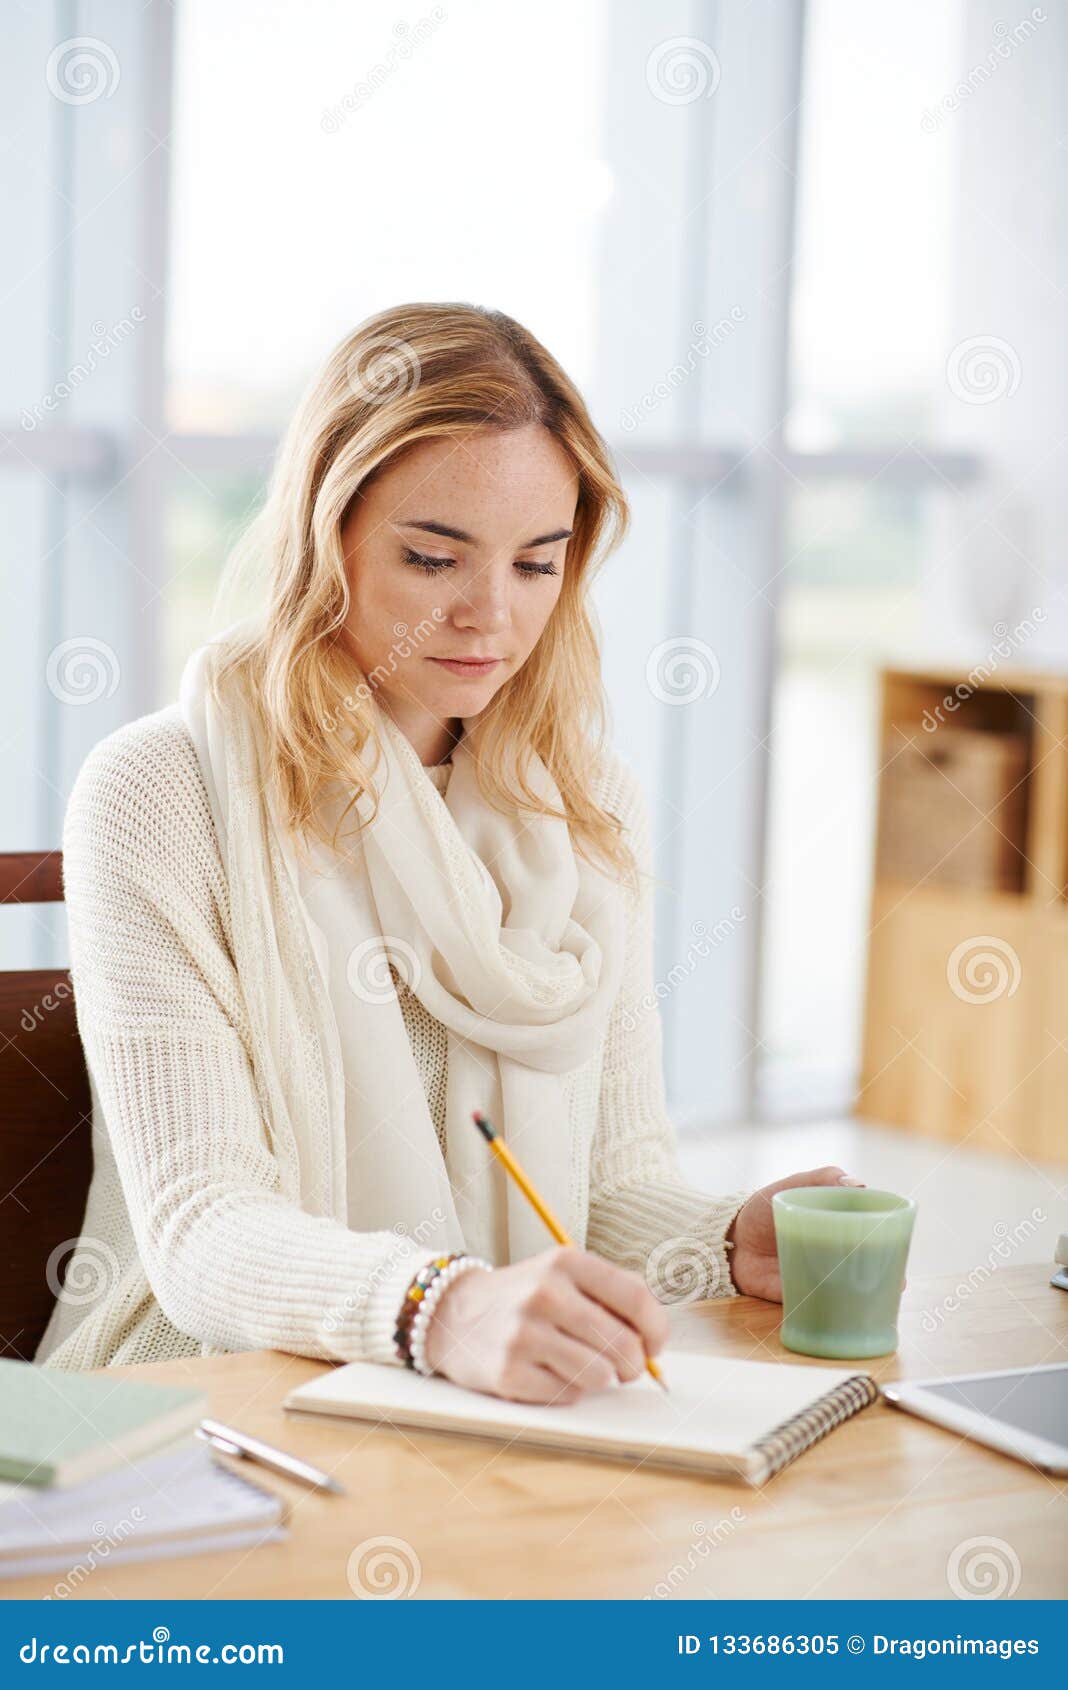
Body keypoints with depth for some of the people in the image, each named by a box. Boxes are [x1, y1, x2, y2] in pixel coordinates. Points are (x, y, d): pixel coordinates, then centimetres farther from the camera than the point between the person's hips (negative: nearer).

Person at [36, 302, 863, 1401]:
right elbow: (200, 1231, -18)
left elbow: (619, 1175, 11)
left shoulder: (591, 804, 9)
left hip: (526, 1406, 3)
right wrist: (440, 1310, -37)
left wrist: (730, 1245, -12)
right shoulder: (159, 796, -9)